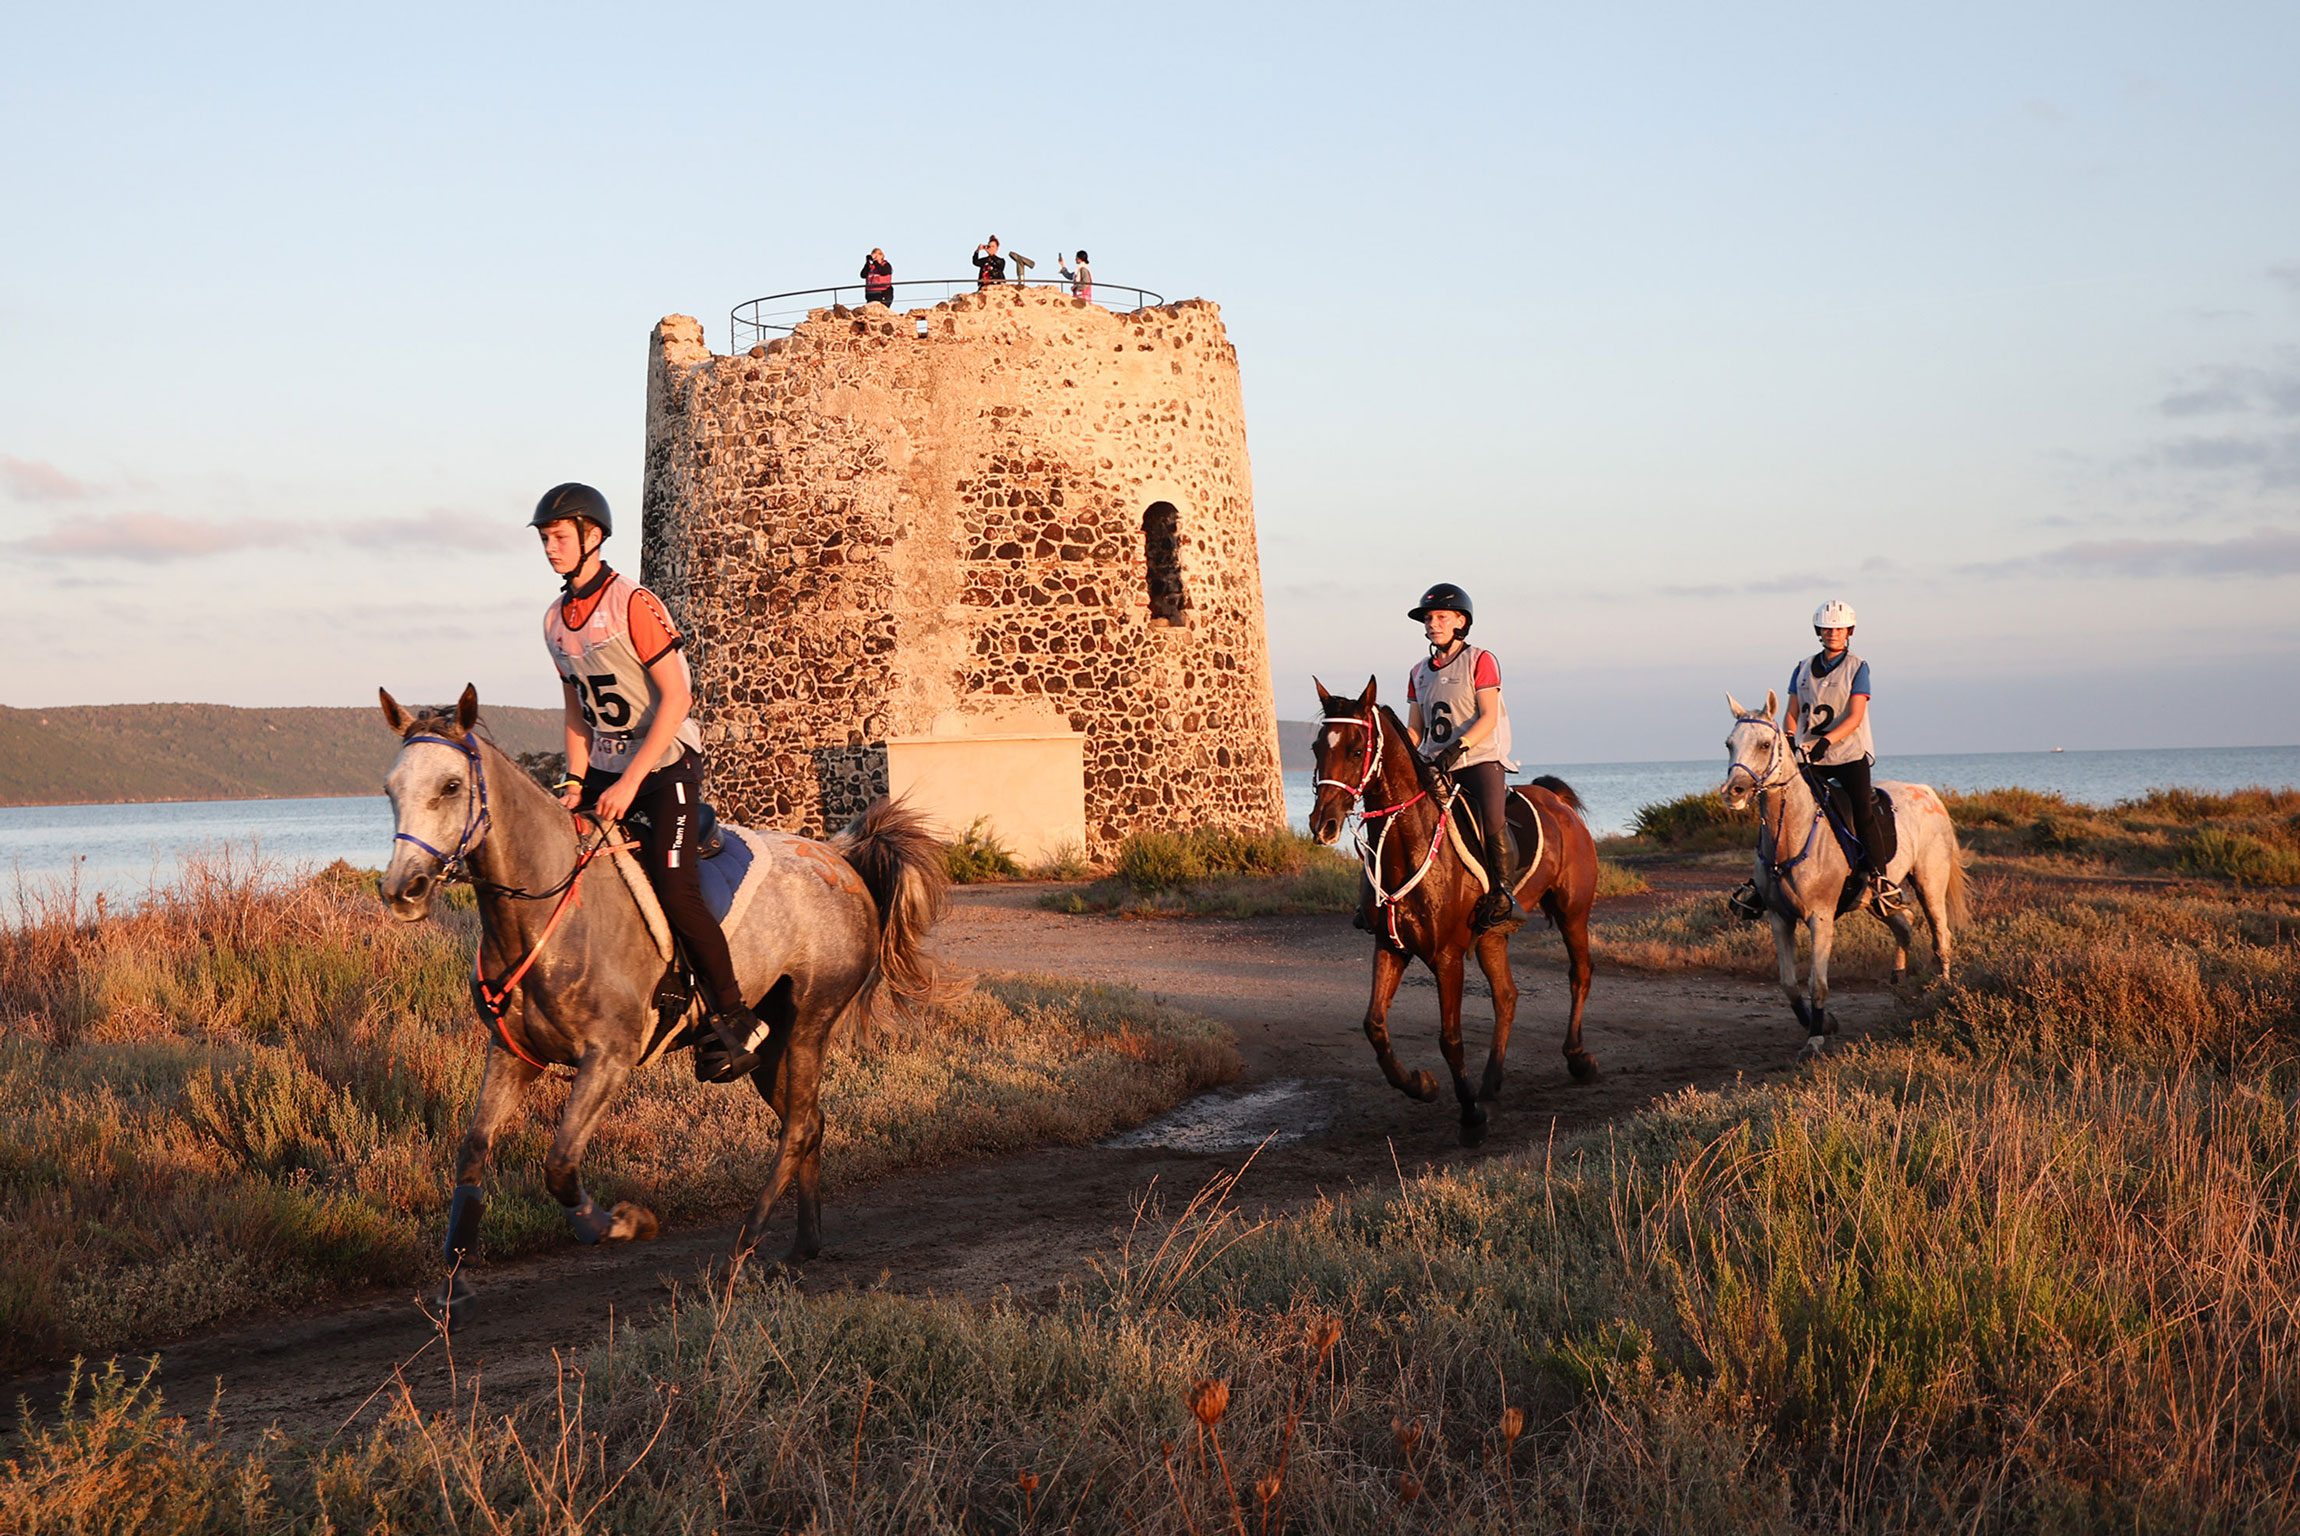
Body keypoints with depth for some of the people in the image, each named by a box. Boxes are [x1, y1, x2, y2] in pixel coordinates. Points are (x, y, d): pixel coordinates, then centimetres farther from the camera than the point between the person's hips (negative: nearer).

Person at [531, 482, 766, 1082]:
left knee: (673, 887, -20)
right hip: (605, 765, 8)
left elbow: (677, 698, -19)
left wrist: (629, 782, -21)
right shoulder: (556, 620, 7)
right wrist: (577, 782, 2)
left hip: (666, 763, -8)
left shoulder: (633, 604, -16)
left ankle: (734, 1018, -8)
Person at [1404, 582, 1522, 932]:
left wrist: (1460, 745, -25)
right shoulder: (1420, 672, 16)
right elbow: (1415, 728, 16)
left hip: (1481, 759, -5)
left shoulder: (1480, 661, 0)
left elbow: (1489, 718, -10)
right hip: (1434, 766, 6)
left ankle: (1501, 894, -19)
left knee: (1493, 821, -28)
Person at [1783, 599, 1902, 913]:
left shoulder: (1857, 668, 0)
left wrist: (1827, 741, -25)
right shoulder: (1803, 669, 11)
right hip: (1811, 758, 3)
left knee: (1862, 812, -19)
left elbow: (1855, 717, -10)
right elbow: (1792, 713, 9)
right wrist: (1789, 740, -13)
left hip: (1850, 755, -3)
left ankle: (1877, 877, -15)